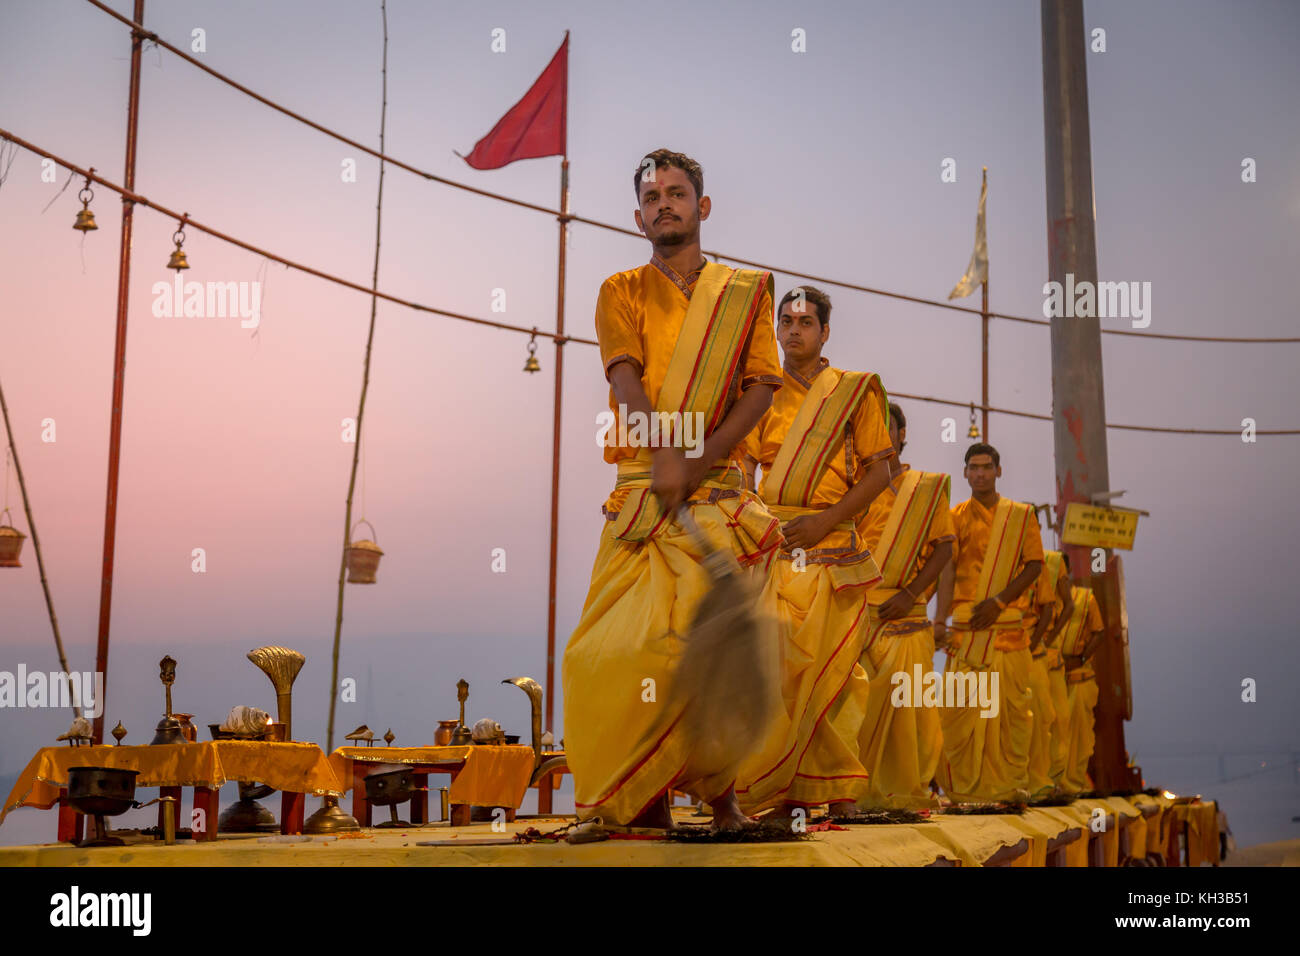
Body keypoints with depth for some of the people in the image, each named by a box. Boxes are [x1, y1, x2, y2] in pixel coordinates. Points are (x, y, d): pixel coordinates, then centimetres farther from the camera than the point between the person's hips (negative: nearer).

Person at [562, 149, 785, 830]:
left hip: (719, 487, 0)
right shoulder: (622, 291, 14)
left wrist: (699, 463, -12)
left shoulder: (746, 291, 14)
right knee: (625, 643, -9)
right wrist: (665, 455, -21)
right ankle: (642, 798, -2)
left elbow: (761, 385, 2)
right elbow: (625, 377, -3)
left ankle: (720, 792, -1)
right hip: (640, 486, 1)